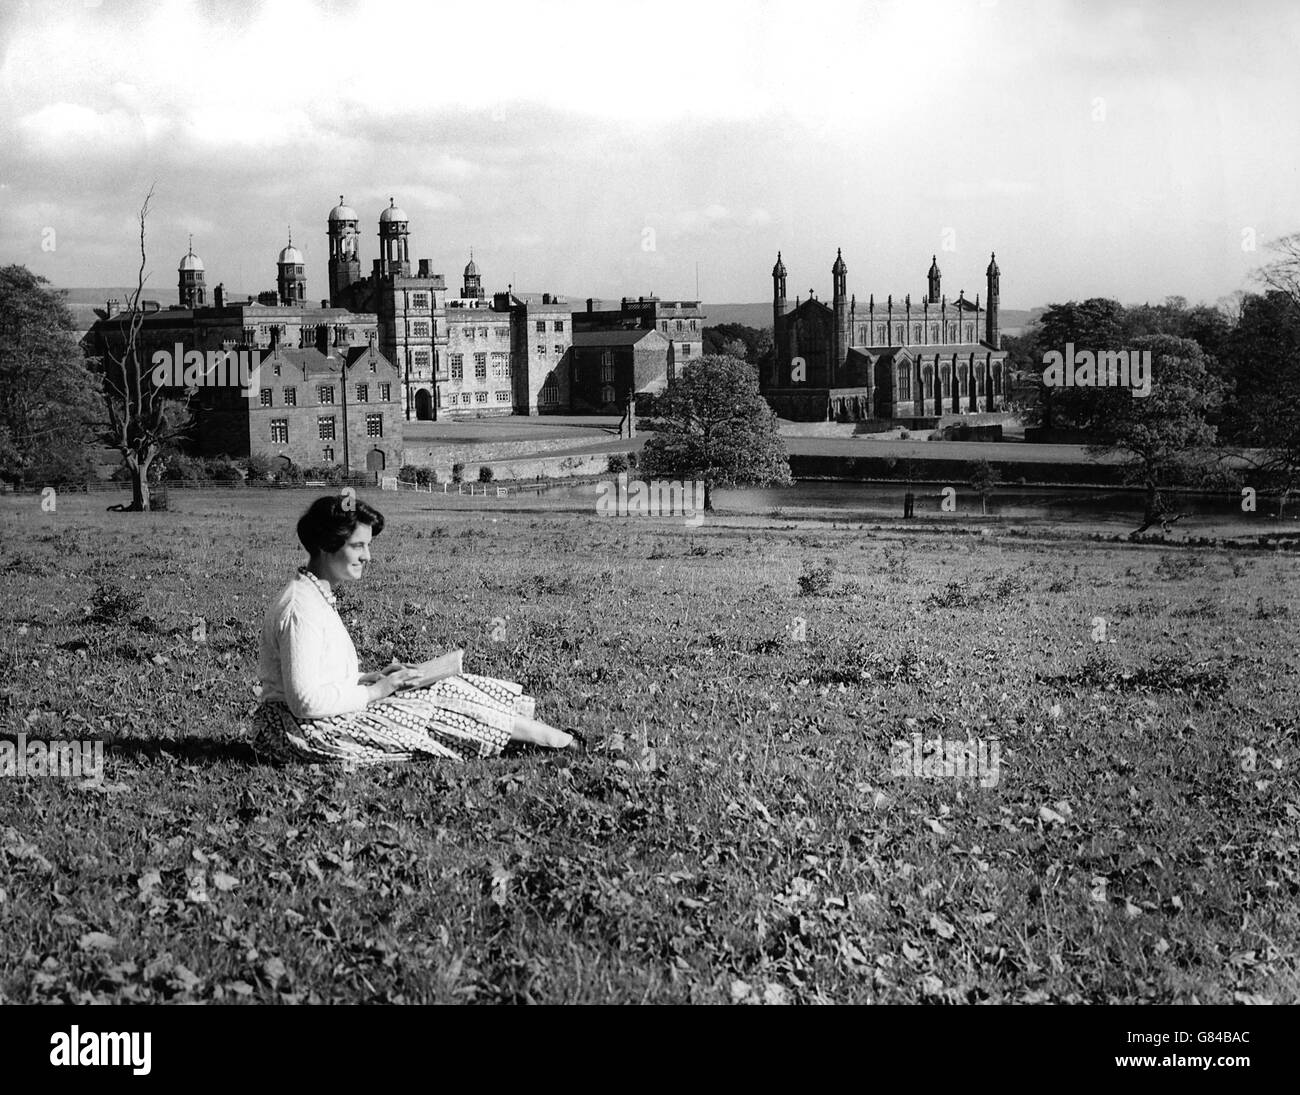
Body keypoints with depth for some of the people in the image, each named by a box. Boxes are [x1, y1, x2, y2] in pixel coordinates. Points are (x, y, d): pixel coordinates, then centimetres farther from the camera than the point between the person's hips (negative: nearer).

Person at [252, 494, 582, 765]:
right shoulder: (301, 609, -22)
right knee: (435, 707, -8)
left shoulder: (318, 596, 10)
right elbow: (306, 702, -26)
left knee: (442, 688, 3)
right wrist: (375, 691, -17)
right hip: (306, 730, -10)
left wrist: (373, 678, 2)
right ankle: (544, 736, 3)